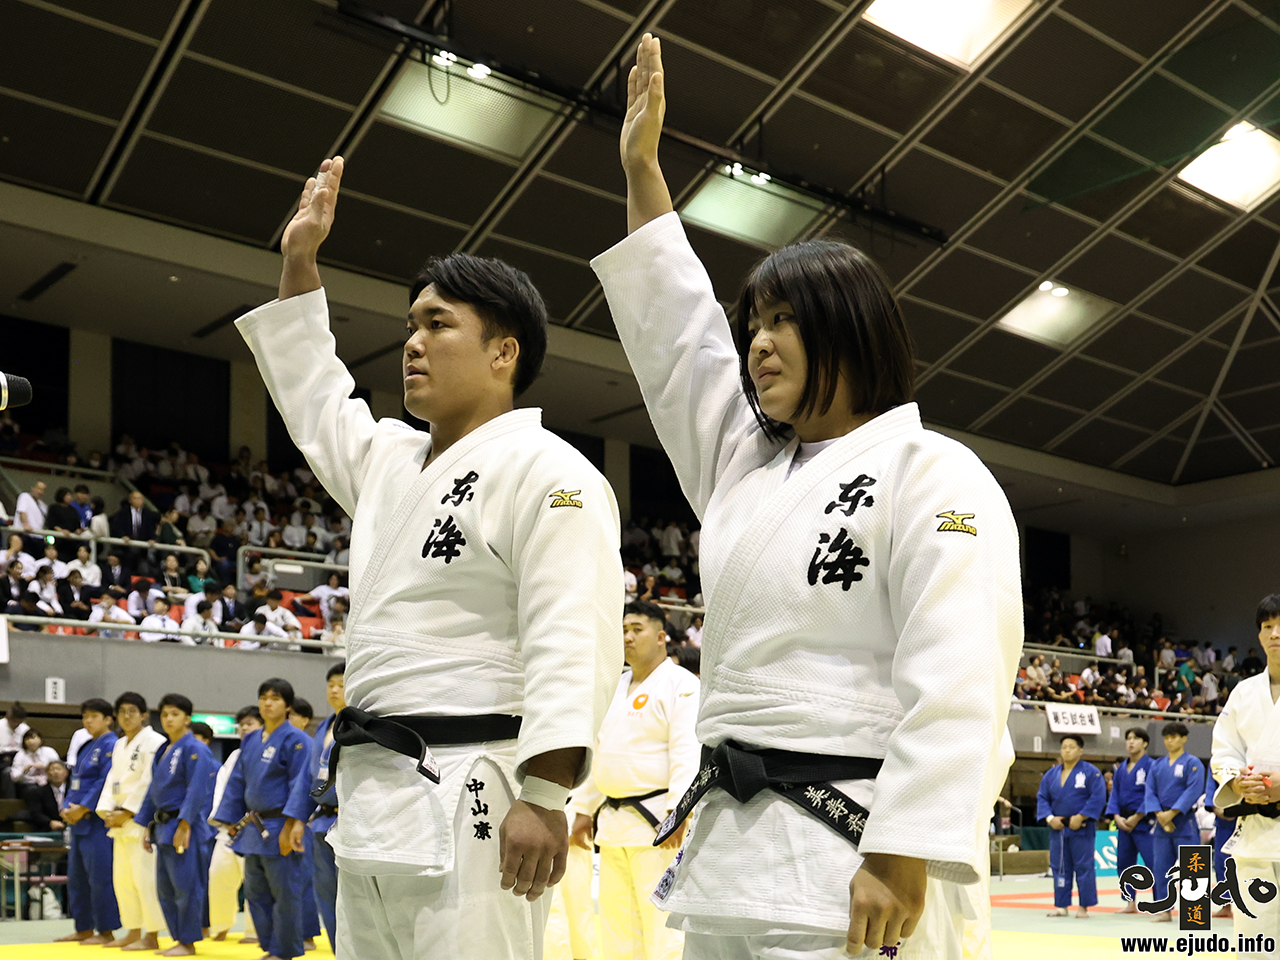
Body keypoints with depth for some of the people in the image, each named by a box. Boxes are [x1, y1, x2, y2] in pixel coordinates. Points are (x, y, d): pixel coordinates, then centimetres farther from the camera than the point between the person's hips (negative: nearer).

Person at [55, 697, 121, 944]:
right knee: (76, 876, 14)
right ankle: (84, 929, 24)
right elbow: (76, 782, 18)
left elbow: (106, 782, -19)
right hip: (79, 821, 10)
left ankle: (106, 931, 0)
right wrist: (67, 808, 2)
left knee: (100, 876, -8)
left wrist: (82, 808, -18)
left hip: (98, 821, -10)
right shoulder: (86, 747, 18)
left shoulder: (111, 746, -11)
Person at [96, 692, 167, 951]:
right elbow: (112, 779, 16)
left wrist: (127, 813, -15)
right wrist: (107, 811, 0)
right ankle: (133, 932, 22)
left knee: (145, 876, -10)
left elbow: (149, 783, -15)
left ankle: (151, 936, -5)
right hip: (120, 821, 9)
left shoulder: (154, 741, -9)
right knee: (122, 878, 12)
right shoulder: (119, 745, 18)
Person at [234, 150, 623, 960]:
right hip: (374, 799, 9)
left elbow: (573, 642, -19)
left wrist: (544, 795, -25)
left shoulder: (544, 470, -10)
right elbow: (313, 397, 34)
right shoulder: (392, 461, 18)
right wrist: (300, 257, 31)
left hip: (470, 808, -9)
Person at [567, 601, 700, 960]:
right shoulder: (616, 686, 18)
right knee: (615, 921, 12)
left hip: (657, 820, -8)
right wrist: (584, 809, 18)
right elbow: (597, 752, 21)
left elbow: (687, 752, -17)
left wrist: (676, 811, -25)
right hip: (613, 820, 8)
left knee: (660, 920, -7)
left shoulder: (681, 684, -7)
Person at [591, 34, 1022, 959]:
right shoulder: (744, 462, 17)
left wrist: (903, 858, -21)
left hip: (855, 858, -7)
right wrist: (641, 165, 23)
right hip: (733, 850, 8)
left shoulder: (932, 474, -6)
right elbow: (675, 331, 23)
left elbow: (954, 680, -15)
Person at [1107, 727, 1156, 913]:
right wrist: (1117, 816, -4)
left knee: (1153, 862, -13)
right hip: (1124, 822, 7)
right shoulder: (1121, 768, 12)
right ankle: (1130, 903, 22)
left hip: (1144, 822, -7)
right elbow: (1115, 793, 11)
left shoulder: (1151, 766, -7)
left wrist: (1137, 818, -16)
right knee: (1123, 864, 11)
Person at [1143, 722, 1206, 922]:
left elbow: (1194, 791, -13)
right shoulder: (1157, 765, 13)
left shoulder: (1192, 763, -4)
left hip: (1184, 822, -5)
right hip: (1162, 823, 5)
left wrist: (1172, 813, -17)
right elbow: (1150, 791, 7)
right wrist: (1159, 814, -9)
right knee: (1160, 867, 6)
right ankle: (1164, 910, 14)